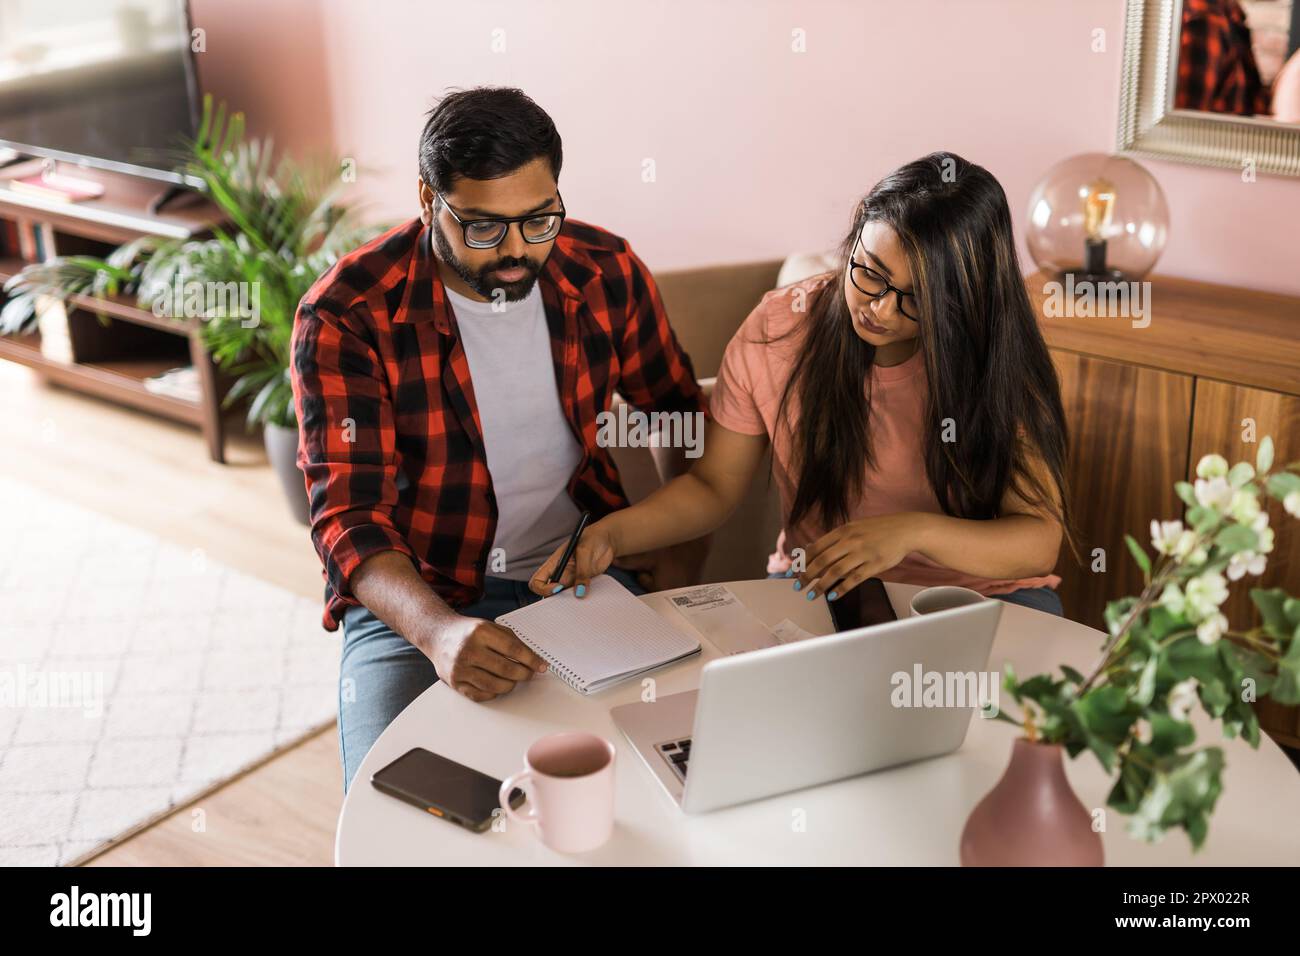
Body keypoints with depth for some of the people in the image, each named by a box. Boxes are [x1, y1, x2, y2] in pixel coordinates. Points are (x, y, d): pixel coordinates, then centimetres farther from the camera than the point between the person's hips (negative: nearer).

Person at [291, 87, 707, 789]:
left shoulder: (606, 273, -2)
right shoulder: (345, 315, -14)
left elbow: (677, 407, 15)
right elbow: (348, 514, -18)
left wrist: (683, 543, -1)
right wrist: (438, 630, -37)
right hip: (414, 595, -2)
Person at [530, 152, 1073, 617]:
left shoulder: (997, 360, -13)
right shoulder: (778, 330, -9)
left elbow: (1041, 539, -15)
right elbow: (713, 488, 0)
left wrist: (911, 532, -32)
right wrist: (609, 535, -17)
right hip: (820, 592, -2)